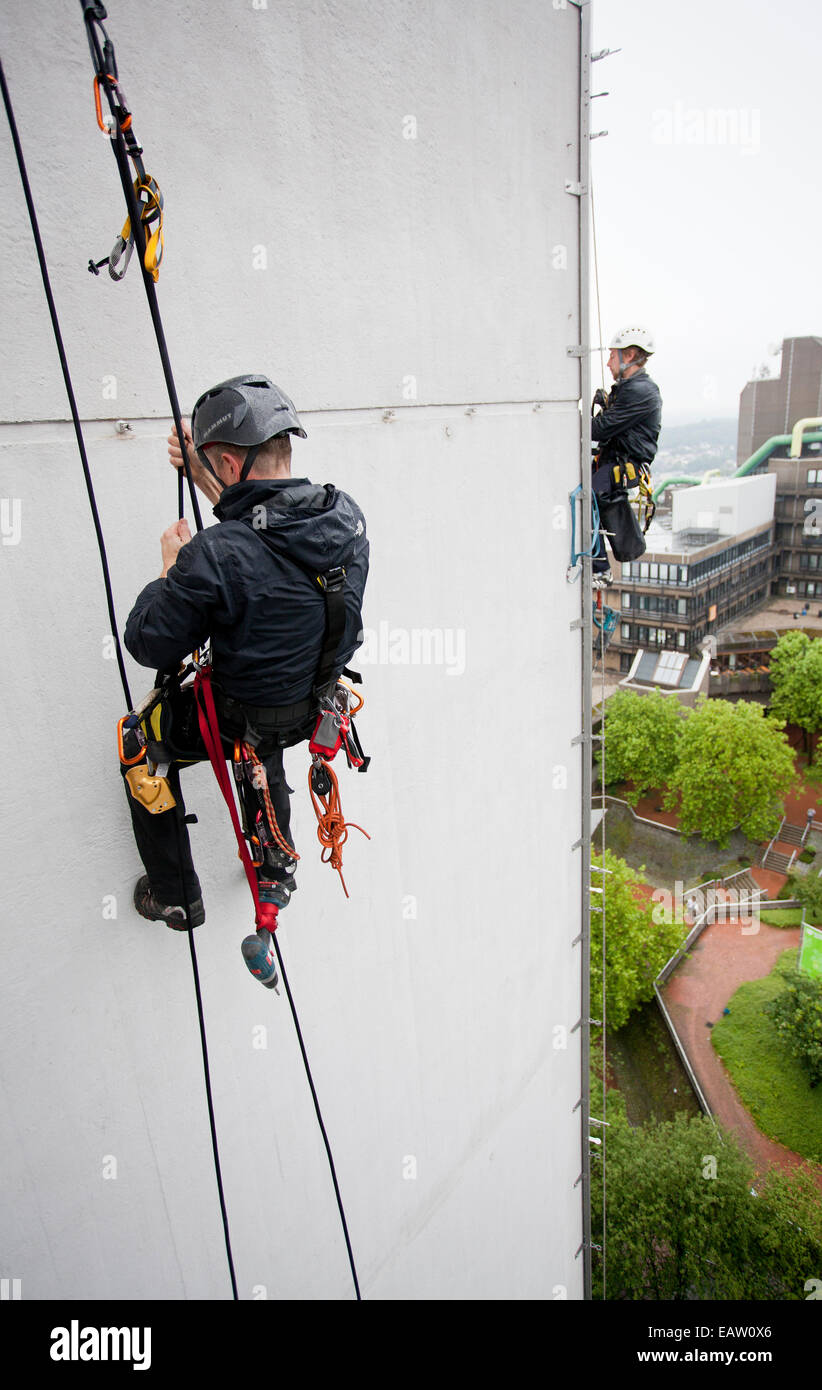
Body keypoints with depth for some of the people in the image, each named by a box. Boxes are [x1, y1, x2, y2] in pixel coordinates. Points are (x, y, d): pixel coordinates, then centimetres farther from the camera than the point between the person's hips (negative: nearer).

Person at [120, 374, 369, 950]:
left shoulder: (214, 557, -33)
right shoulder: (345, 515, -14)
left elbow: (149, 646, -18)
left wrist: (173, 568, -4)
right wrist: (204, 476, 9)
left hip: (244, 721, -6)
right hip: (316, 706, 6)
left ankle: (175, 896, 35)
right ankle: (278, 869, 53)